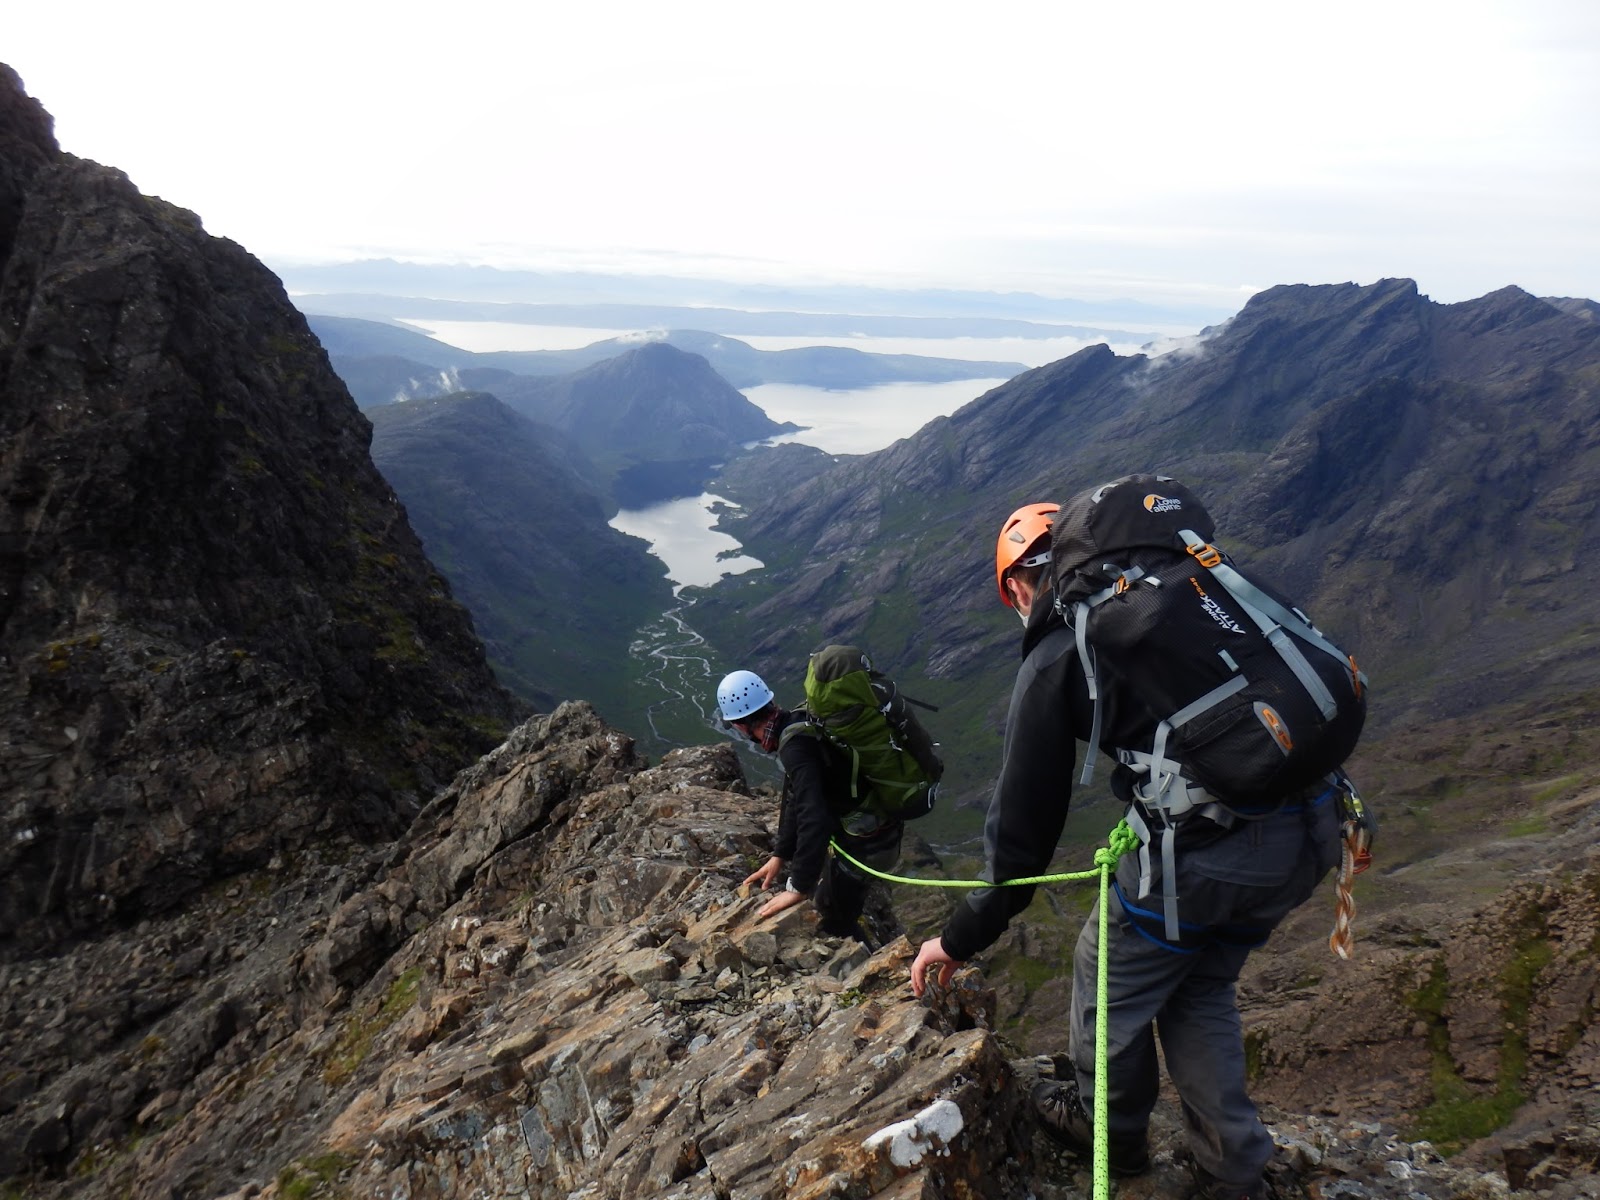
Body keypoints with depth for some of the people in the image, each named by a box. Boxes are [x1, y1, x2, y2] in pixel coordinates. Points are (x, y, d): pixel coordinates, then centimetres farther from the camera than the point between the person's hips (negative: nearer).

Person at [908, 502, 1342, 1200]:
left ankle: (1111, 1129, 44)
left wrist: (961, 938, 12)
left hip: (1211, 848, -7)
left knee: (1111, 979, 21)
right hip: (1311, 834, 7)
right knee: (1202, 991, 28)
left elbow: (1024, 816, 1)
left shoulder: (1055, 656, -3)